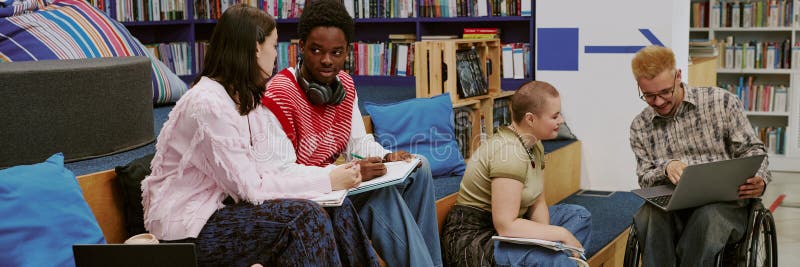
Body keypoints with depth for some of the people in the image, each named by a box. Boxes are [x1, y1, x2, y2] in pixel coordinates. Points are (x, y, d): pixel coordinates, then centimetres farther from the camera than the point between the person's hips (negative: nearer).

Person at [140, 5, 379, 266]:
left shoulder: (245, 98, 7)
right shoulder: (209, 104, -22)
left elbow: (261, 169, 2)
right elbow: (249, 188, -22)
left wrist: (328, 178, -10)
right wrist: (326, 182, -17)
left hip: (222, 204, 9)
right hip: (187, 228, -9)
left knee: (335, 207, -5)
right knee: (303, 216, -23)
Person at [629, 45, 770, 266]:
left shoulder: (721, 102, 4)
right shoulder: (640, 127, 13)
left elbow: (752, 150, 7)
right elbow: (644, 179, 11)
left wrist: (759, 180, -15)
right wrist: (666, 168, -12)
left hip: (724, 202, -1)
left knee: (706, 217, -39)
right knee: (650, 215, -35)